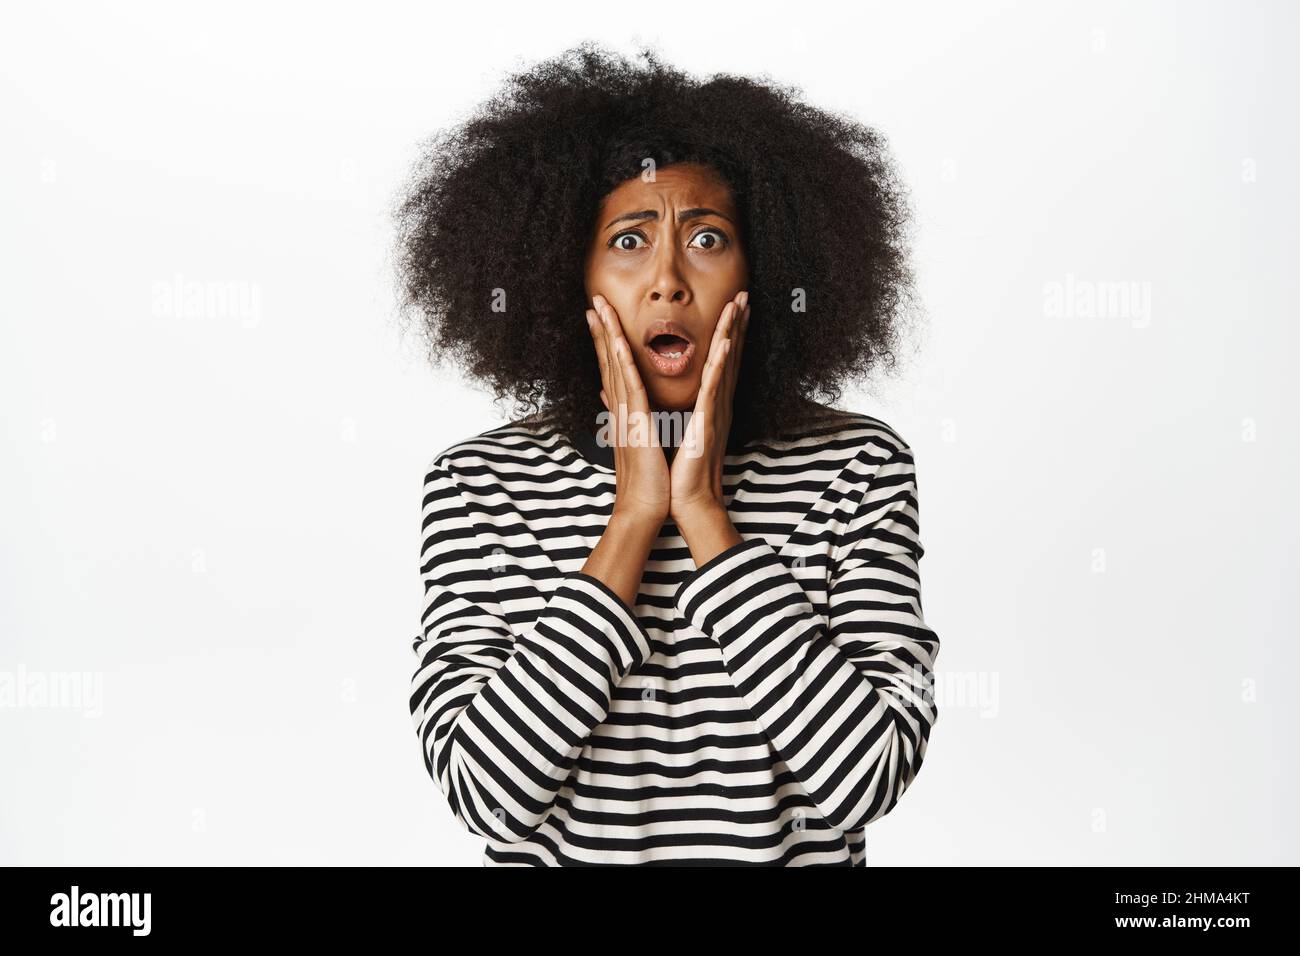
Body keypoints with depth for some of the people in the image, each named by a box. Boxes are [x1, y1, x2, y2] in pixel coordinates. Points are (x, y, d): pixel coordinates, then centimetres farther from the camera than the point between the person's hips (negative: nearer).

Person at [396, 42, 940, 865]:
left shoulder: (858, 468, -7)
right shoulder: (478, 486, -7)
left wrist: (705, 515, -18)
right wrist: (632, 519, -18)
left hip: (798, 853, 0)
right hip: (556, 853, 0)